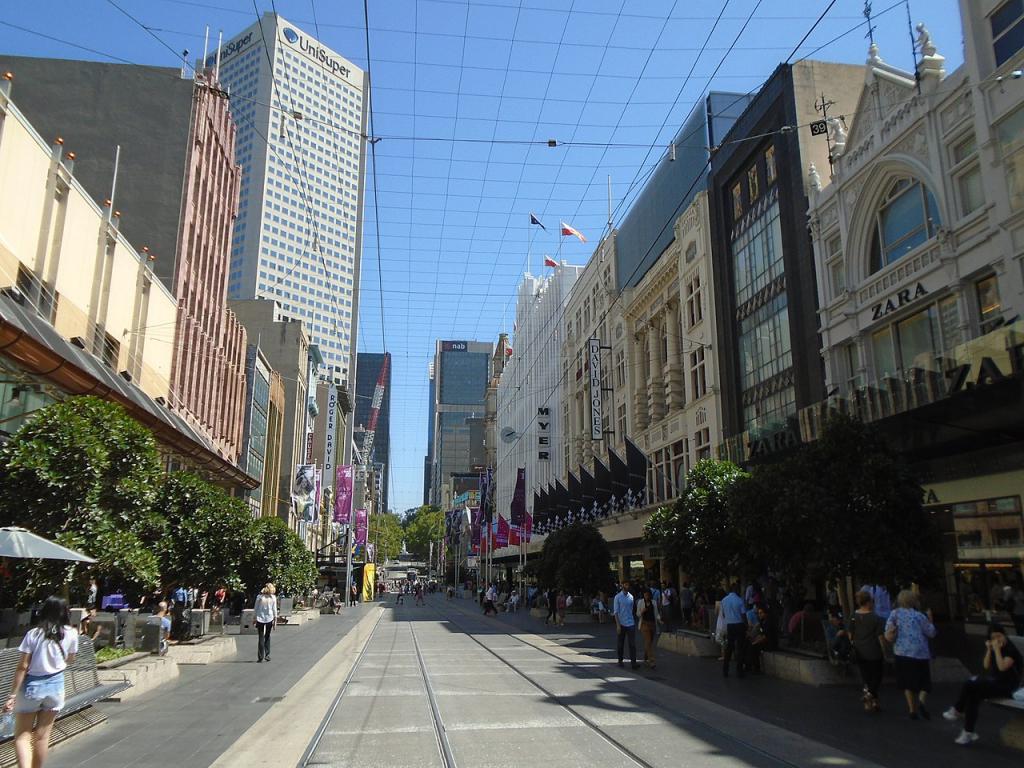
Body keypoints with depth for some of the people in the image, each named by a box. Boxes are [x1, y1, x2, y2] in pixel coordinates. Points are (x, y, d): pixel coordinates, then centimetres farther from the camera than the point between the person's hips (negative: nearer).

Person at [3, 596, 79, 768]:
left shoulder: (34, 633, -9)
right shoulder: (71, 633, -4)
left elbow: (22, 666, -11)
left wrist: (12, 695, -7)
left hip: (31, 686, -2)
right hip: (55, 685, 2)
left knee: (22, 734, 7)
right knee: (42, 735, 14)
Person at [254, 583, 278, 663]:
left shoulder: (259, 597, -4)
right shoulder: (273, 597, -5)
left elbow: (255, 608, -1)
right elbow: (274, 609, -1)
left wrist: (255, 618, 7)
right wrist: (275, 619, 8)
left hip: (260, 619, 0)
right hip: (269, 618, 0)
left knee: (261, 638, 5)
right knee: (267, 636, 17)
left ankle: (260, 658, 2)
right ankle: (267, 654, 14)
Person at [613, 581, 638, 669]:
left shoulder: (631, 597, 7)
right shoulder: (618, 597, -4)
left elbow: (632, 610, 13)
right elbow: (616, 612, -6)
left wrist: (634, 621, 9)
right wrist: (618, 625, -11)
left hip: (631, 623, 2)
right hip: (621, 624, -2)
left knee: (632, 644, -4)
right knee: (620, 644, 8)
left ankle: (633, 662, -5)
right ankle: (620, 661, 21)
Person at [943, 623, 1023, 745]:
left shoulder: (1011, 650, -13)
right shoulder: (993, 648, 9)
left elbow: (1002, 667, -25)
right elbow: (986, 666, 5)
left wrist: (997, 649, -22)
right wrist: (989, 650, -6)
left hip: (1006, 686, -7)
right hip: (994, 681, 7)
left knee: (969, 686, -25)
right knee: (973, 696, -20)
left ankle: (957, 711, -7)